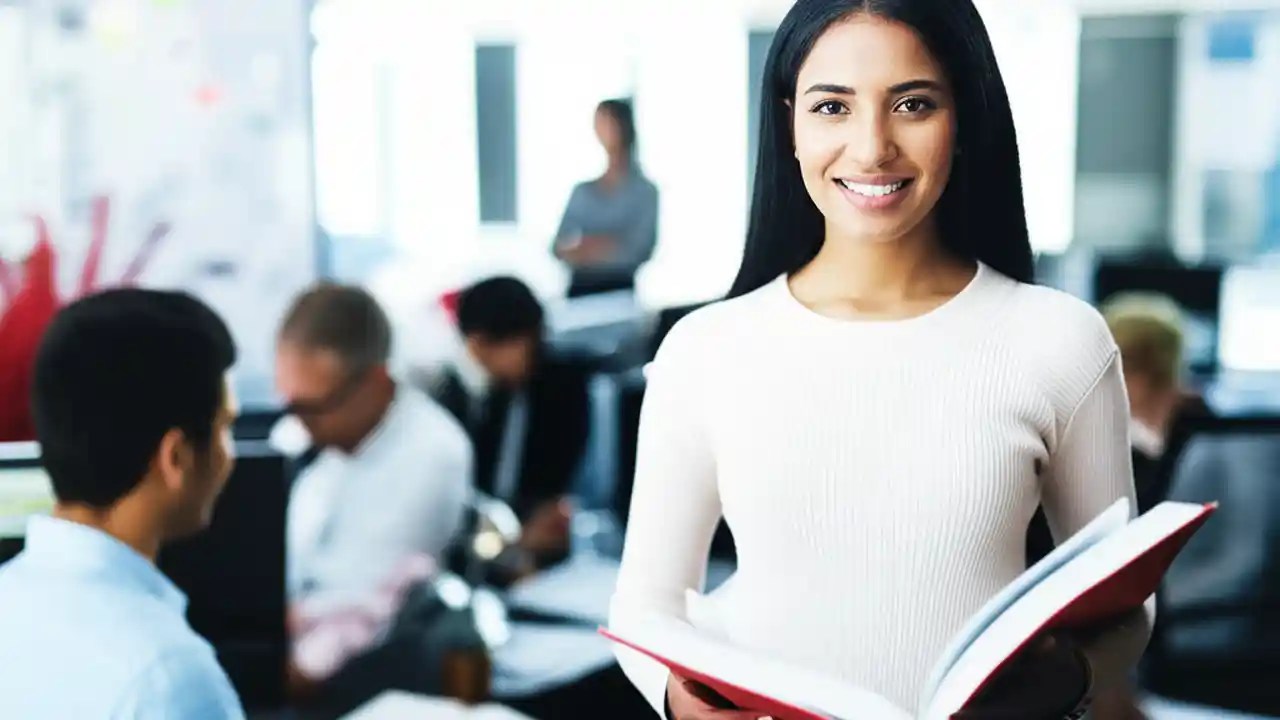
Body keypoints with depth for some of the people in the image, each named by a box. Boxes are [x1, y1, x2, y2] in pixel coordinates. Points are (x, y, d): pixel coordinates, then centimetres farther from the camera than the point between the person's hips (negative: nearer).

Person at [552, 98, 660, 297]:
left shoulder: (644, 191, -2)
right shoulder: (583, 192, 12)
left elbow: (635, 251, -10)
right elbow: (560, 249, 4)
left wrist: (583, 252, -3)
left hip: (621, 290, -4)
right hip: (580, 288, 4)